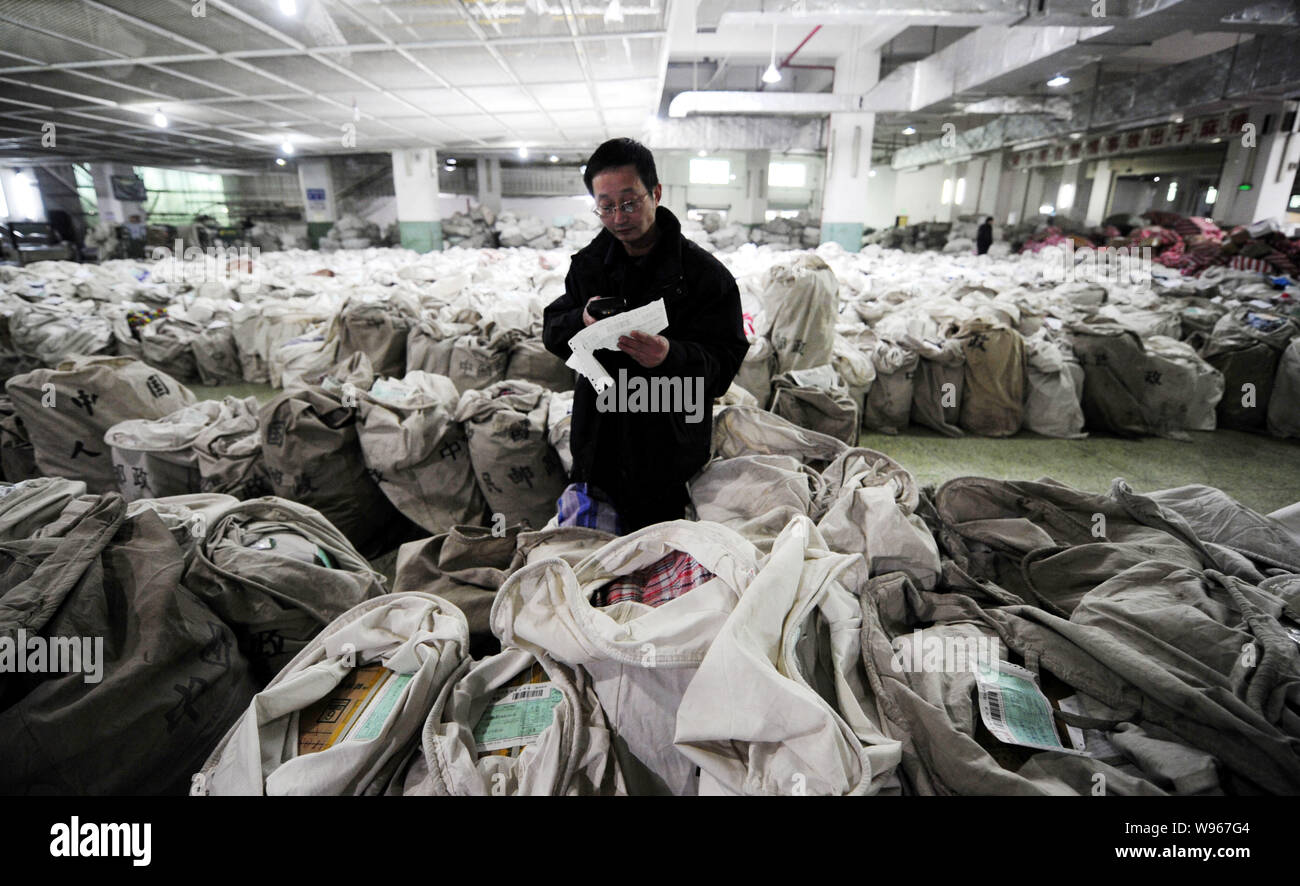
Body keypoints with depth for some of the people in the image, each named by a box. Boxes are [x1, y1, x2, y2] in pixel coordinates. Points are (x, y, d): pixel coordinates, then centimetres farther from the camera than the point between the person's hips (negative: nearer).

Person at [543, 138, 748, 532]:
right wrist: (582, 322, -18)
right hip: (598, 444, 5)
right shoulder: (589, 264, 5)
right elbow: (552, 331, 6)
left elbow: (725, 362, -14)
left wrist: (672, 356, -35)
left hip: (668, 456, -4)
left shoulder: (706, 274, -10)